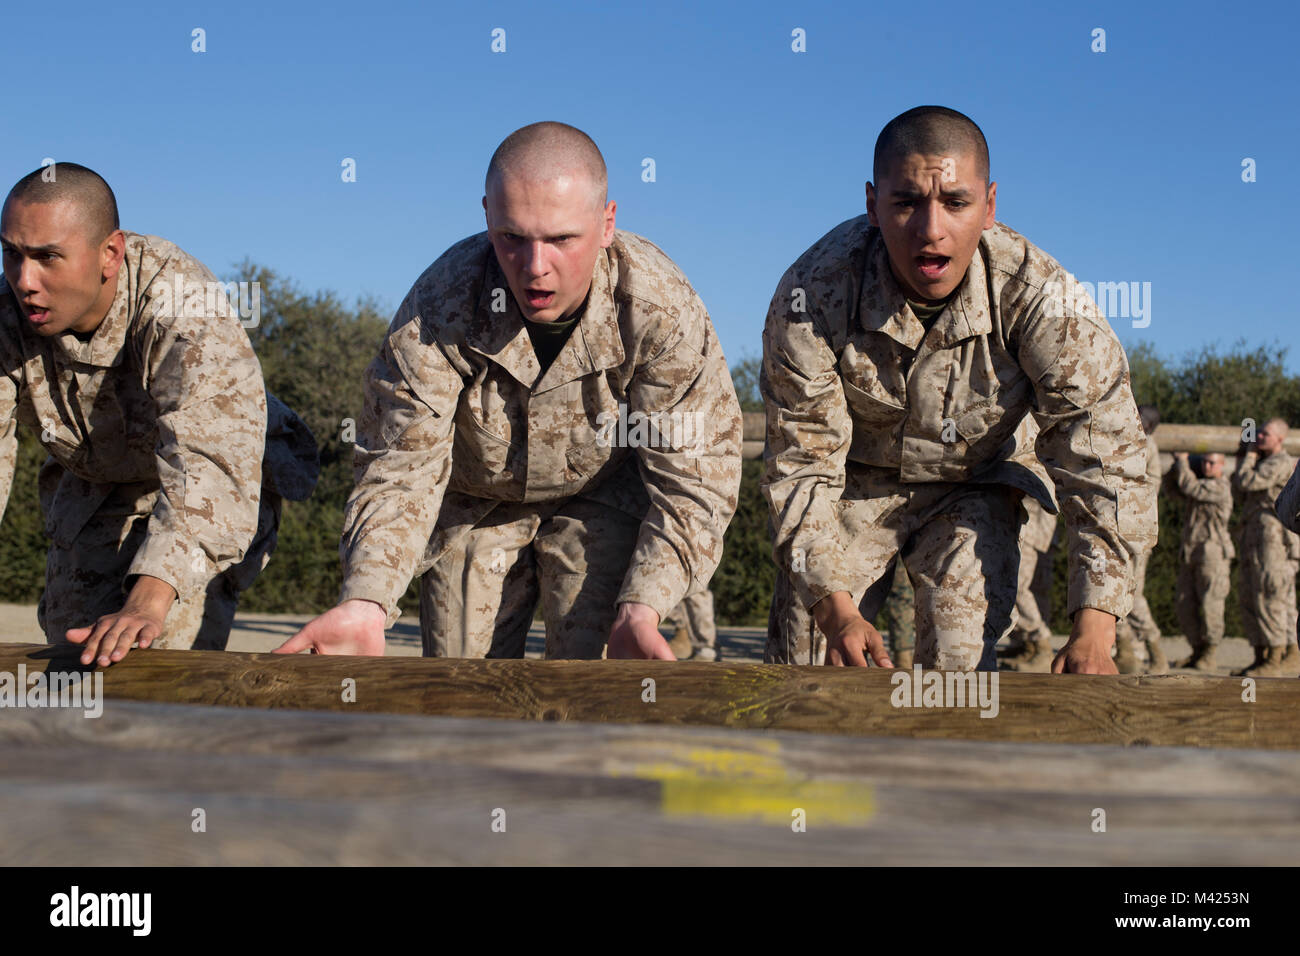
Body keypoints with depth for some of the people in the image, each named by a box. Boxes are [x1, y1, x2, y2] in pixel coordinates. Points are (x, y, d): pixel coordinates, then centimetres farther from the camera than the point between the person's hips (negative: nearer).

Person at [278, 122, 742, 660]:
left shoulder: (662, 308, -29)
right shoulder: (438, 307, -29)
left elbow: (695, 477, -26)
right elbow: (400, 466, -26)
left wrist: (641, 610, -41)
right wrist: (366, 602, -45)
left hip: (600, 495, -1)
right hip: (474, 504, 1)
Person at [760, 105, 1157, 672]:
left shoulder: (1038, 296, -28)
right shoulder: (811, 294, -28)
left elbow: (1101, 455, -26)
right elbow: (802, 461, -21)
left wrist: (1094, 630, -34)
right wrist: (833, 604, -33)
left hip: (969, 490, 0)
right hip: (853, 486, 0)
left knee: (962, 651, -18)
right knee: (803, 651, -6)